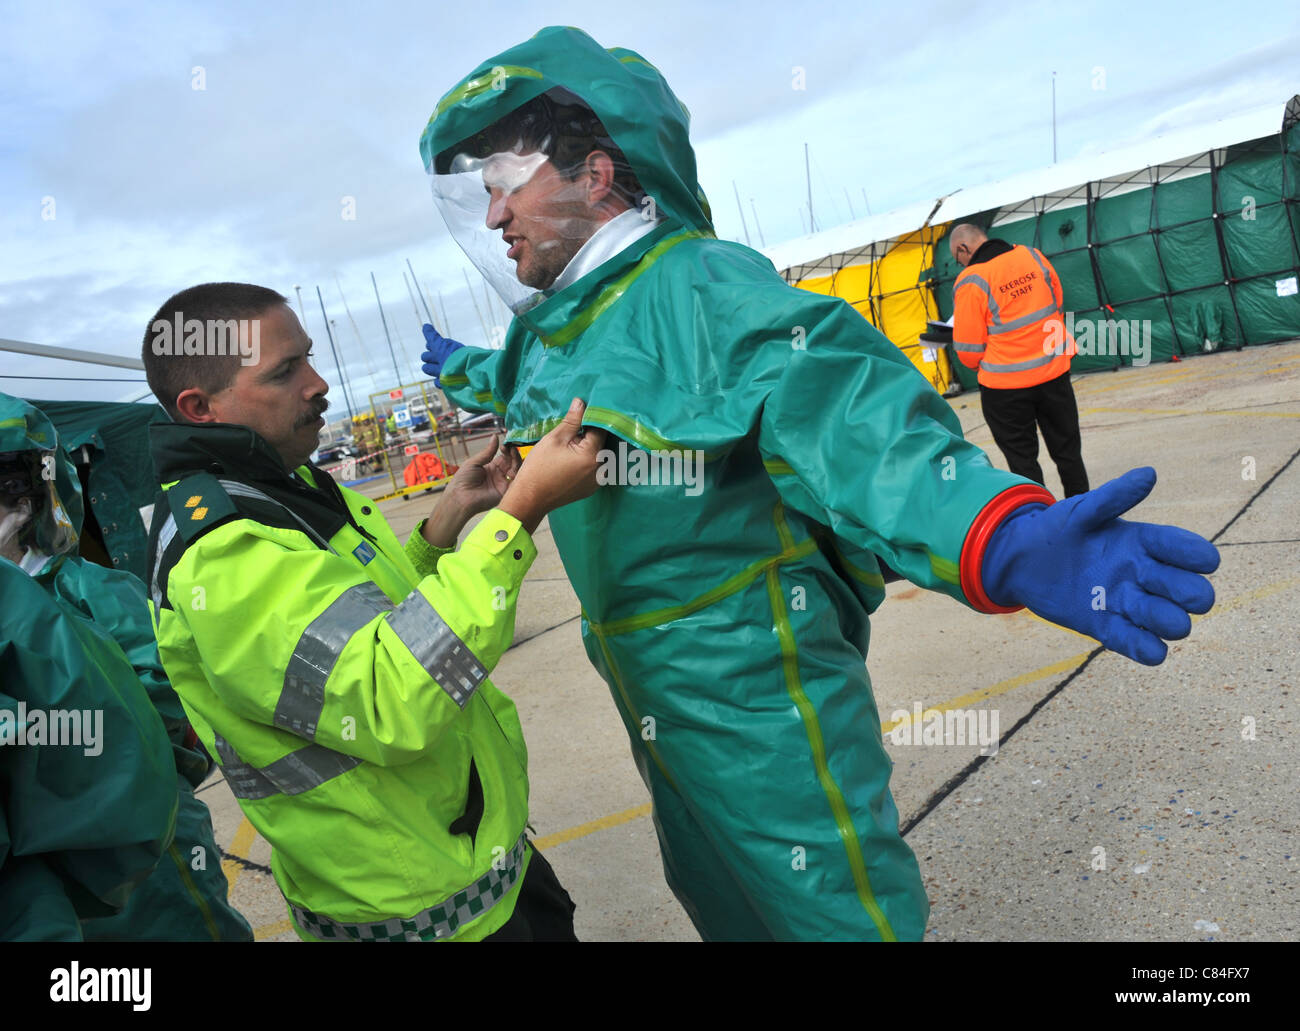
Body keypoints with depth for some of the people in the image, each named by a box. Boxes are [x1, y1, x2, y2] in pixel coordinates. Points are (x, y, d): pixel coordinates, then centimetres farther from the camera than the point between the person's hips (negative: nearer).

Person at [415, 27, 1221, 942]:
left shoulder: (702, 289, -22)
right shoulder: (543, 330, 7)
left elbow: (846, 430, -38)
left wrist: (1002, 538, -54)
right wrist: (461, 371, 51)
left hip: (752, 692, -8)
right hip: (647, 696, 9)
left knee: (835, 908, 8)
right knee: (718, 899, 27)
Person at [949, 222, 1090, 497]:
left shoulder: (971, 282, -16)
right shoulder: (1033, 256, 1)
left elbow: (969, 350, -11)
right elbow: (1058, 302, 14)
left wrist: (977, 364, 11)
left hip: (1006, 384, -5)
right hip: (1054, 371, 6)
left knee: (1022, 459, 10)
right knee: (1067, 451, 19)